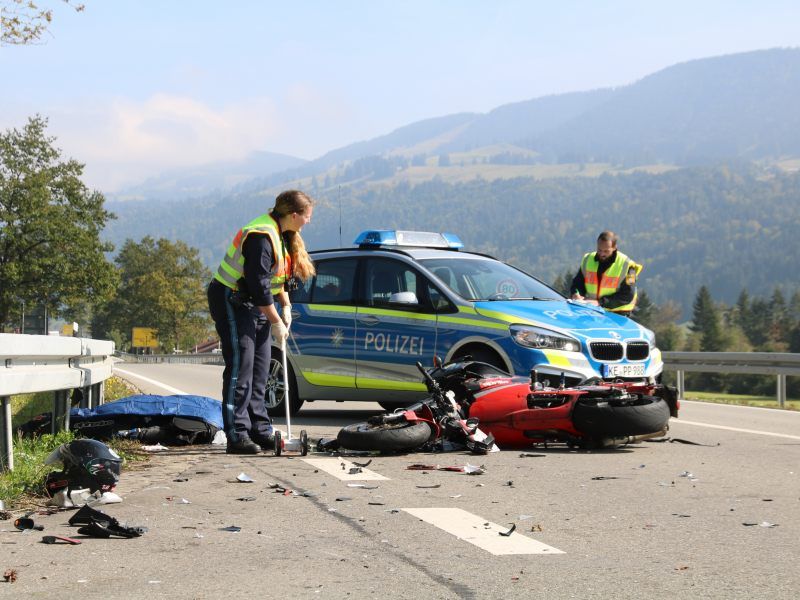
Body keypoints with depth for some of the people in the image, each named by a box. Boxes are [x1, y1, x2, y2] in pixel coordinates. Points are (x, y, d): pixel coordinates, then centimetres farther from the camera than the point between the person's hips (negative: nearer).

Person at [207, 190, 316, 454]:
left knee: (260, 369, 10)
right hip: (231, 301, -10)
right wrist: (276, 322, -20)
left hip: (254, 304, 10)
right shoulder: (261, 237, -26)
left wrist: (285, 306, 7)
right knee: (240, 368, -12)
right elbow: (259, 286, -27)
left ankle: (260, 431, 16)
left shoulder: (282, 234, 6)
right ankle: (237, 436, -10)